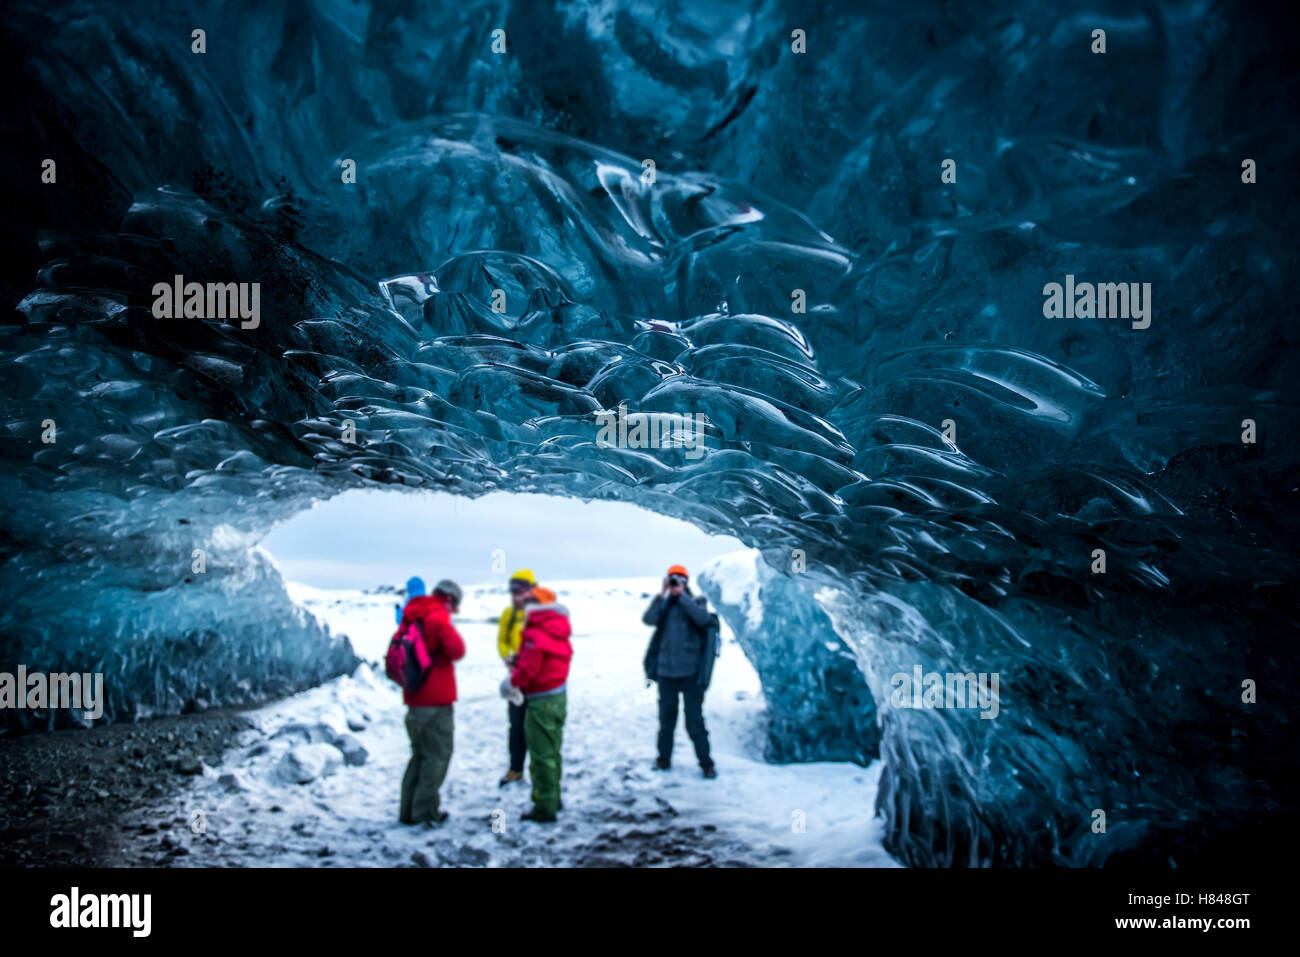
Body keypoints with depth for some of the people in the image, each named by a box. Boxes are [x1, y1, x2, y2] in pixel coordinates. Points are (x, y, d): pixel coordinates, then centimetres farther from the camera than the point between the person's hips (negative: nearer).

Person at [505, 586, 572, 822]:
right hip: (559, 696, 9)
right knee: (552, 752, 20)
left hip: (541, 701, -9)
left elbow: (528, 667, -22)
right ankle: (553, 798, 31)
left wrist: (512, 682, -3)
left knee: (542, 755, -3)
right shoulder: (559, 634, 11)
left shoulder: (535, 635, -18)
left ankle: (545, 807, 0)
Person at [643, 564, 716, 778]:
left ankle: (706, 763, 5)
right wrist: (662, 594, -14)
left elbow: (702, 618, -18)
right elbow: (648, 619, -10)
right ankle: (664, 759, 24)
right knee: (666, 719, 11)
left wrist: (681, 595, -14)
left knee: (695, 721, -4)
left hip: (691, 672, -3)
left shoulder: (696, 602, 3)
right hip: (666, 672, 3)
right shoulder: (663, 605, 8)